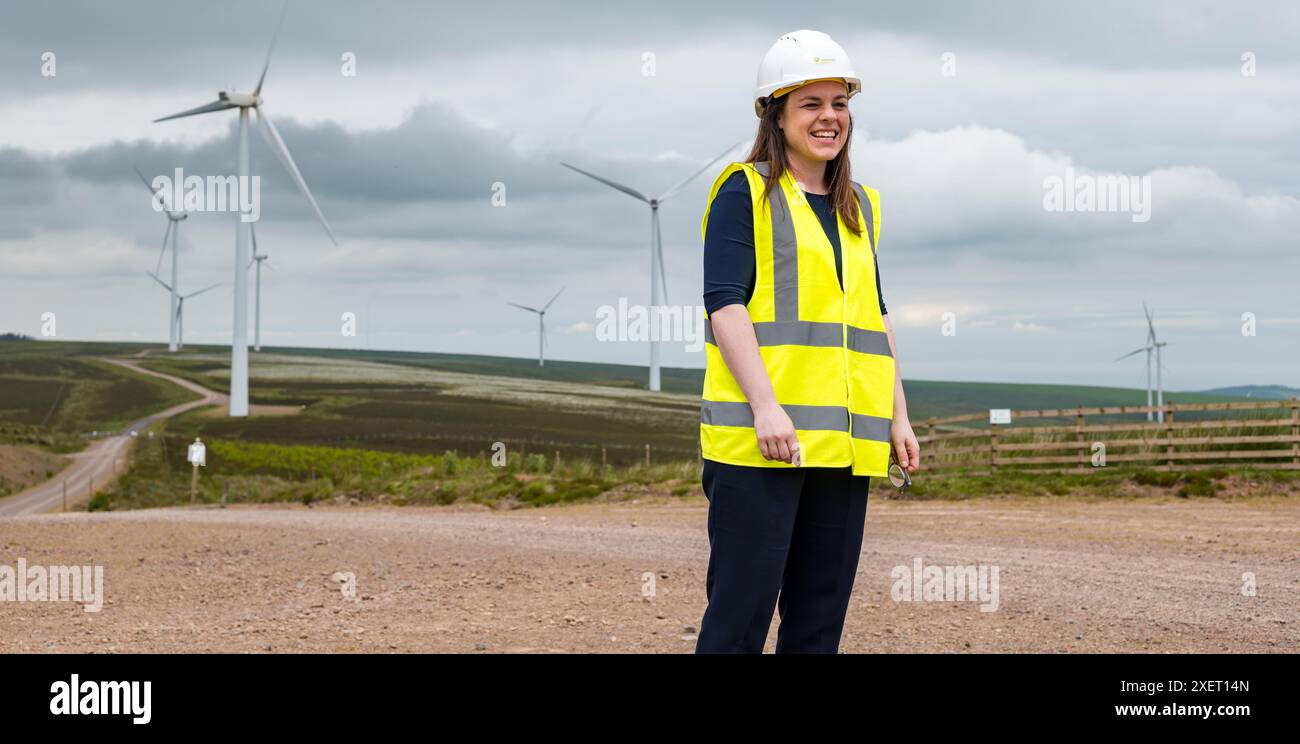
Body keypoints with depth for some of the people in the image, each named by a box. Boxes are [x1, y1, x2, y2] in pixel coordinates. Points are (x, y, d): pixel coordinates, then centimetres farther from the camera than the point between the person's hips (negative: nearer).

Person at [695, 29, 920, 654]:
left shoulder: (858, 208, 20)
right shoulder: (745, 191, 0)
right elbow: (725, 303, -8)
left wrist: (898, 417, 14)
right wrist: (765, 404, -18)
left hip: (843, 439, 7)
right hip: (761, 435, -6)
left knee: (822, 607, 7)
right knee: (744, 604, -9)